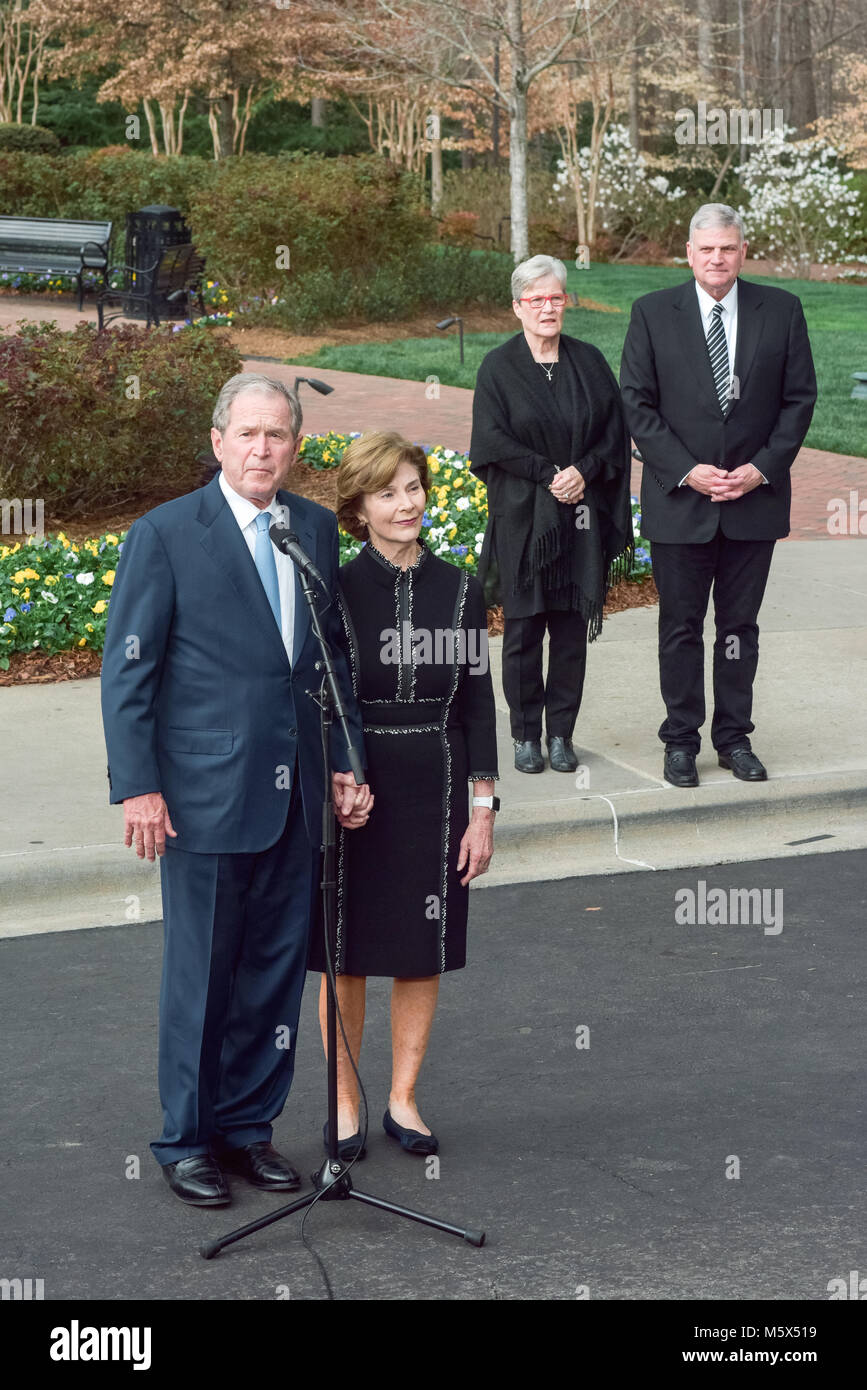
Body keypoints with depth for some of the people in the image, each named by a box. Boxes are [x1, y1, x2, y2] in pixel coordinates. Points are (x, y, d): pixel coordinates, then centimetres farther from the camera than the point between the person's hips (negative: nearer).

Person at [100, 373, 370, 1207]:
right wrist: (137, 787, -12)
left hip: (295, 795, 5)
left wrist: (346, 762, 8)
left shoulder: (316, 529, 8)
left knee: (276, 969, 11)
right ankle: (186, 1139, 19)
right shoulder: (164, 535, -7)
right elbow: (126, 670, -7)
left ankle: (247, 1124, 26)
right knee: (200, 974, 5)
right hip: (205, 794, -5)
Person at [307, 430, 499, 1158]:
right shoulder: (335, 591, -6)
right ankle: (345, 1105, 21)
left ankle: (404, 1100, 23)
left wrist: (482, 808, 2)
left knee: (424, 952, 9)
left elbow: (477, 703, 4)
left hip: (434, 790, 2)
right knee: (346, 954, 6)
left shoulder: (460, 591, 2)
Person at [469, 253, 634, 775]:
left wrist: (584, 471, -10)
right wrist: (550, 473, -13)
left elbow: (615, 429, 6)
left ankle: (561, 732, 12)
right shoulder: (499, 367, 1)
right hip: (522, 515, -2)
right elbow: (494, 439, -6)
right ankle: (526, 735, 11)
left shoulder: (589, 361, 8)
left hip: (582, 516, 2)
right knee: (523, 627, 1)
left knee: (573, 625, 3)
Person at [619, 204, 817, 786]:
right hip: (680, 499, -1)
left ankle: (735, 737, 20)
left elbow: (799, 397, 3)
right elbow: (638, 404, -3)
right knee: (681, 626, 7)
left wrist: (764, 467, -8)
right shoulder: (652, 313, -1)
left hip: (757, 494, 1)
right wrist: (687, 471, -12)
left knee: (740, 625, 10)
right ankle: (682, 739, 17)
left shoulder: (781, 310, 3)